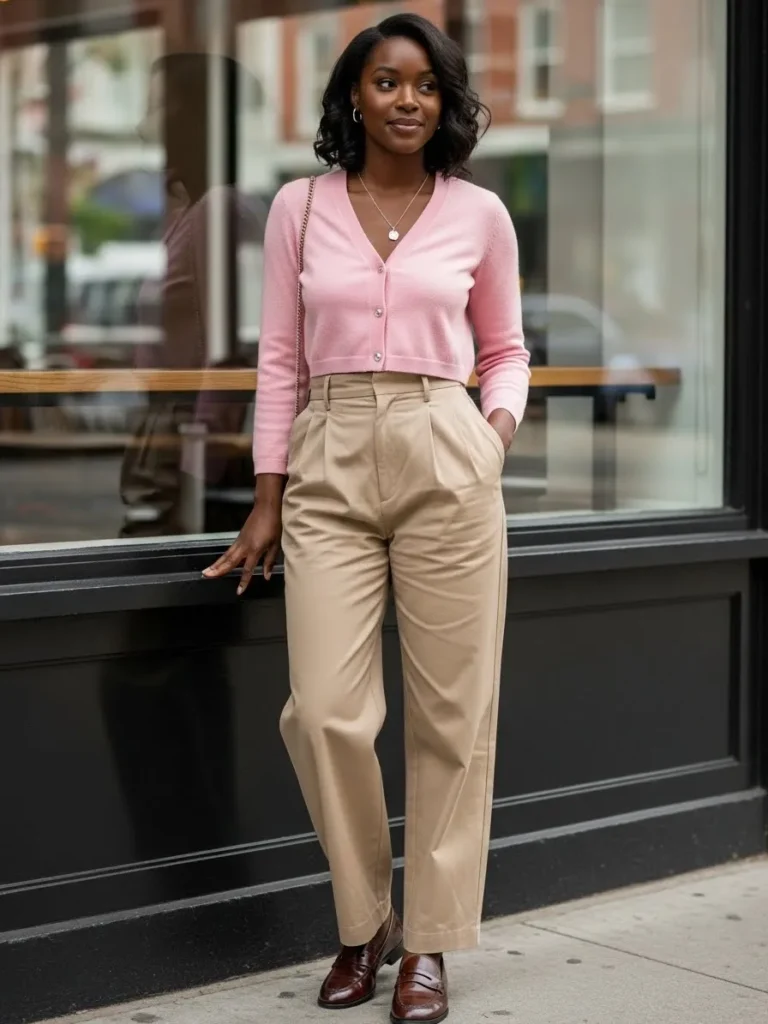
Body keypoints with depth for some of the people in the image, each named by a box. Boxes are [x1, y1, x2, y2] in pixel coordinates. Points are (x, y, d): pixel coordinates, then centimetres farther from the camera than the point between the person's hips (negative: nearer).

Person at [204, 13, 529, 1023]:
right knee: (326, 711, -7)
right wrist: (266, 496, 6)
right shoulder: (299, 207, 7)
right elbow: (279, 358, 9)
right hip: (330, 467, 0)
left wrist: (501, 424, -4)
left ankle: (428, 940, 14)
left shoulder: (480, 215, 6)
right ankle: (363, 919, 16)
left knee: (450, 712, 1)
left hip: (446, 465, 0)